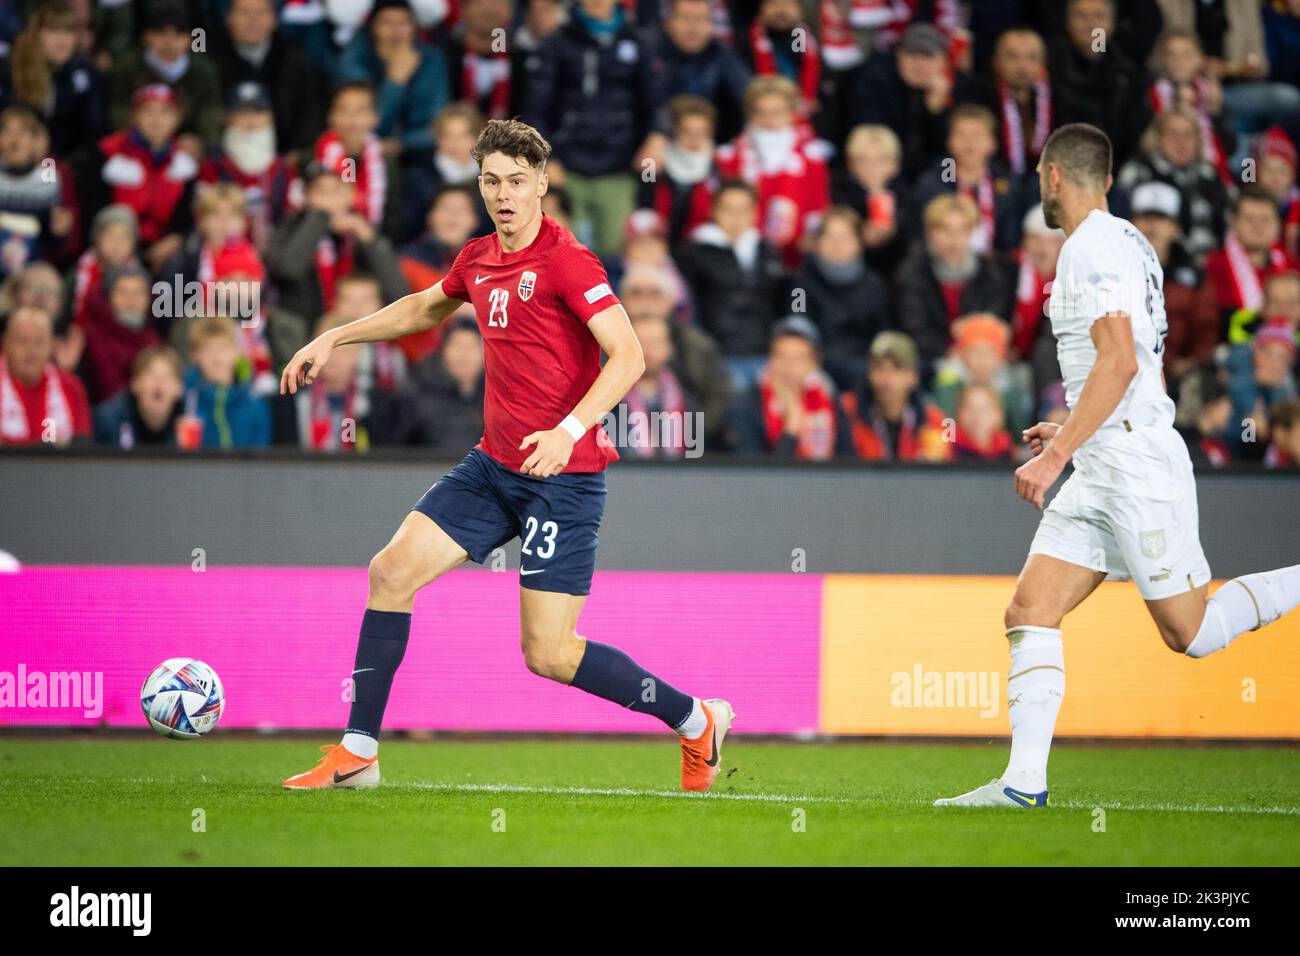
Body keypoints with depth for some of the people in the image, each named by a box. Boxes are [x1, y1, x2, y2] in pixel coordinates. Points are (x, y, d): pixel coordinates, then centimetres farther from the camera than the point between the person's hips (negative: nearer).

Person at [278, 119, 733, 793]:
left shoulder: (565, 260, -14)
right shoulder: (478, 260, 10)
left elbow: (628, 356, -22)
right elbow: (423, 309, 32)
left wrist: (569, 431, -34)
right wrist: (332, 339, 30)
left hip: (564, 475, -8)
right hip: (494, 465, 8)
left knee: (547, 653, -9)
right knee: (392, 571, -1)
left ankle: (697, 723, 10)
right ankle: (357, 752, 8)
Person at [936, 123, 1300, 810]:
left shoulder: (1095, 248, -13)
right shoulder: (1125, 243, 18)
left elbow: (1120, 363, -23)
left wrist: (1057, 455, -25)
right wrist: (1070, 433, 30)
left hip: (1137, 467, -10)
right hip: (1101, 472, 10)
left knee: (1193, 633, -4)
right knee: (1030, 611, -1)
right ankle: (1024, 783, -5)